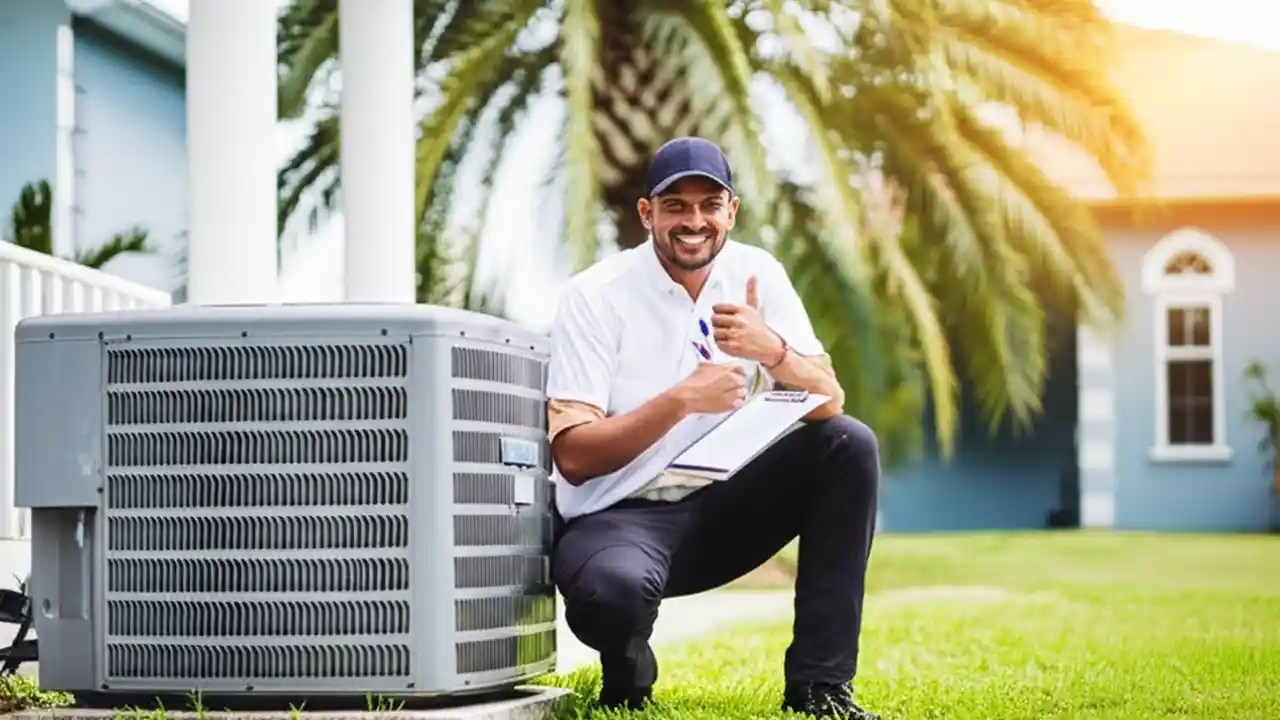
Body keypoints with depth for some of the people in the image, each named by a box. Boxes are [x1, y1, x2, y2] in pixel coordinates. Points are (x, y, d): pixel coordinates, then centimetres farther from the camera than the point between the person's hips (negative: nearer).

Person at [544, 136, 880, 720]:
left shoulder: (757, 275, 1)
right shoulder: (595, 296, -11)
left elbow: (829, 404, -6)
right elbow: (573, 457, -17)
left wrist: (774, 352, -27)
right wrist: (682, 399, -28)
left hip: (725, 505, 5)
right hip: (618, 516, -5)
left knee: (850, 445, -16)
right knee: (613, 588, -39)